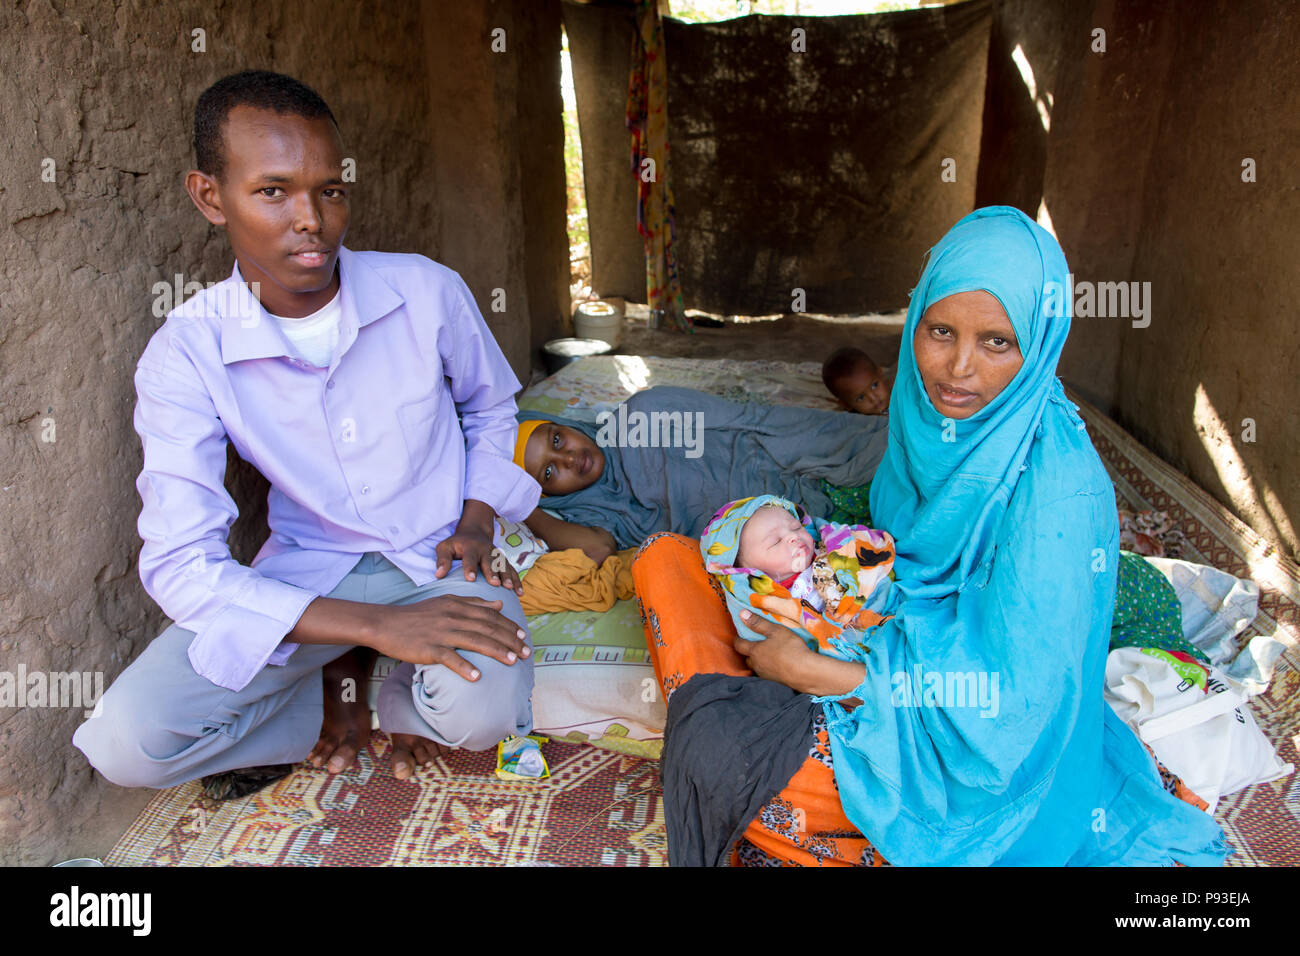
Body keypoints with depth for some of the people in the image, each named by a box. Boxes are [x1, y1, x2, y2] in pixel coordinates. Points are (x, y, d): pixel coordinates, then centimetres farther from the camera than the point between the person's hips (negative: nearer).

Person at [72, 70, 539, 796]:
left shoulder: (427, 290, -10)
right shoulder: (186, 355, -14)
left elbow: (491, 407, 11)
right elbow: (180, 564, -20)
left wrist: (477, 516, -6)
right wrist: (376, 625, -31)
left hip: (443, 554, 0)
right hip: (311, 568, 1)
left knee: (480, 713, -31)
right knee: (128, 742, -20)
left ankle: (401, 698, 7)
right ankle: (335, 689, 7)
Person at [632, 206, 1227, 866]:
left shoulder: (1057, 489, -27)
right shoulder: (930, 418, -5)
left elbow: (1006, 694, -25)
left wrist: (810, 672, -23)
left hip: (959, 744, -7)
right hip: (891, 650, 7)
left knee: (722, 763, -32)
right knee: (663, 558, -2)